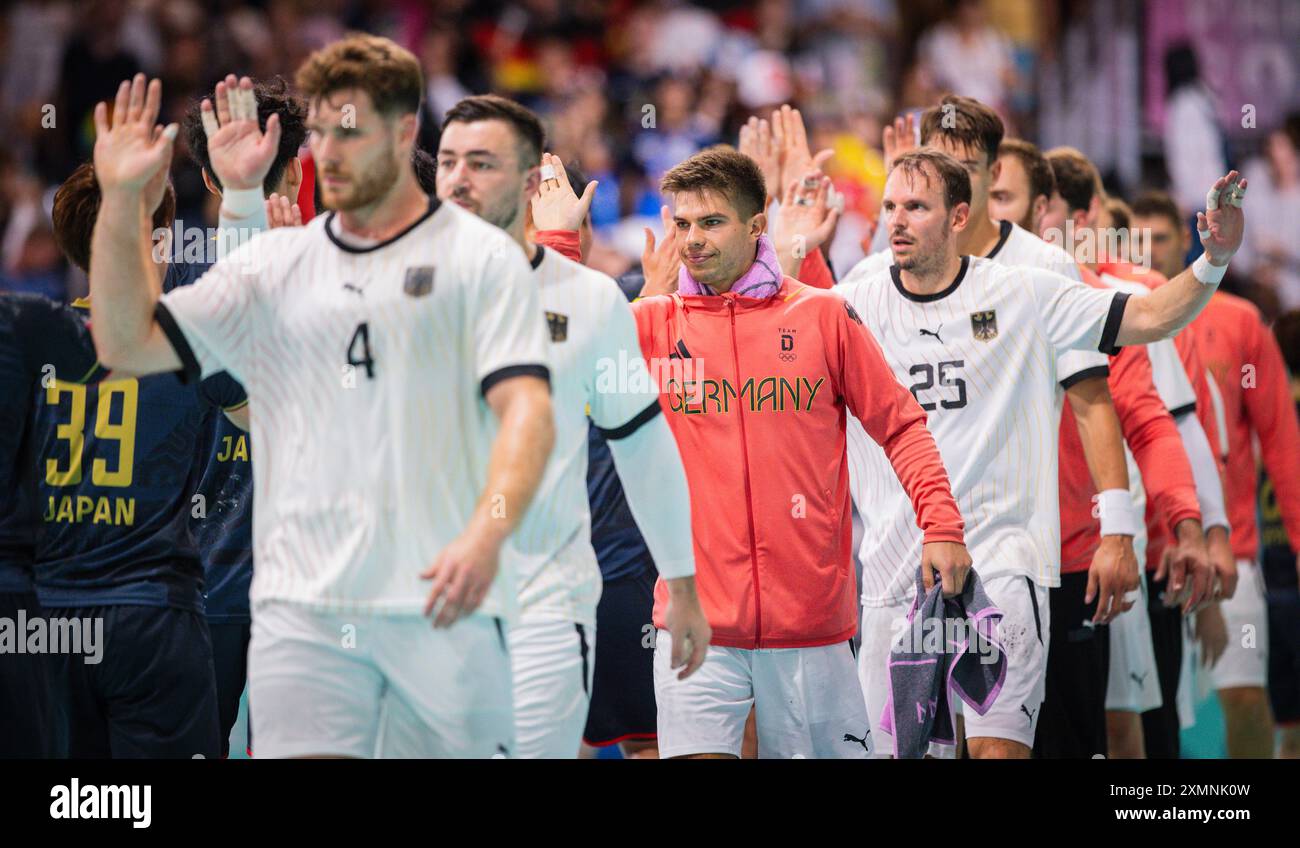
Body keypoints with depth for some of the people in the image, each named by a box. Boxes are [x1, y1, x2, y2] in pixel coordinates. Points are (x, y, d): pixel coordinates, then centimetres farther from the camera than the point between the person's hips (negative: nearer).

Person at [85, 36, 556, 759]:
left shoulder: (482, 256, 3)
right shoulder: (275, 262, 15)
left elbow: (527, 410, -7)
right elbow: (128, 344, 12)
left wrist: (485, 537, -24)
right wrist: (120, 199, 1)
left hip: (443, 601, -2)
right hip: (302, 605, 2)